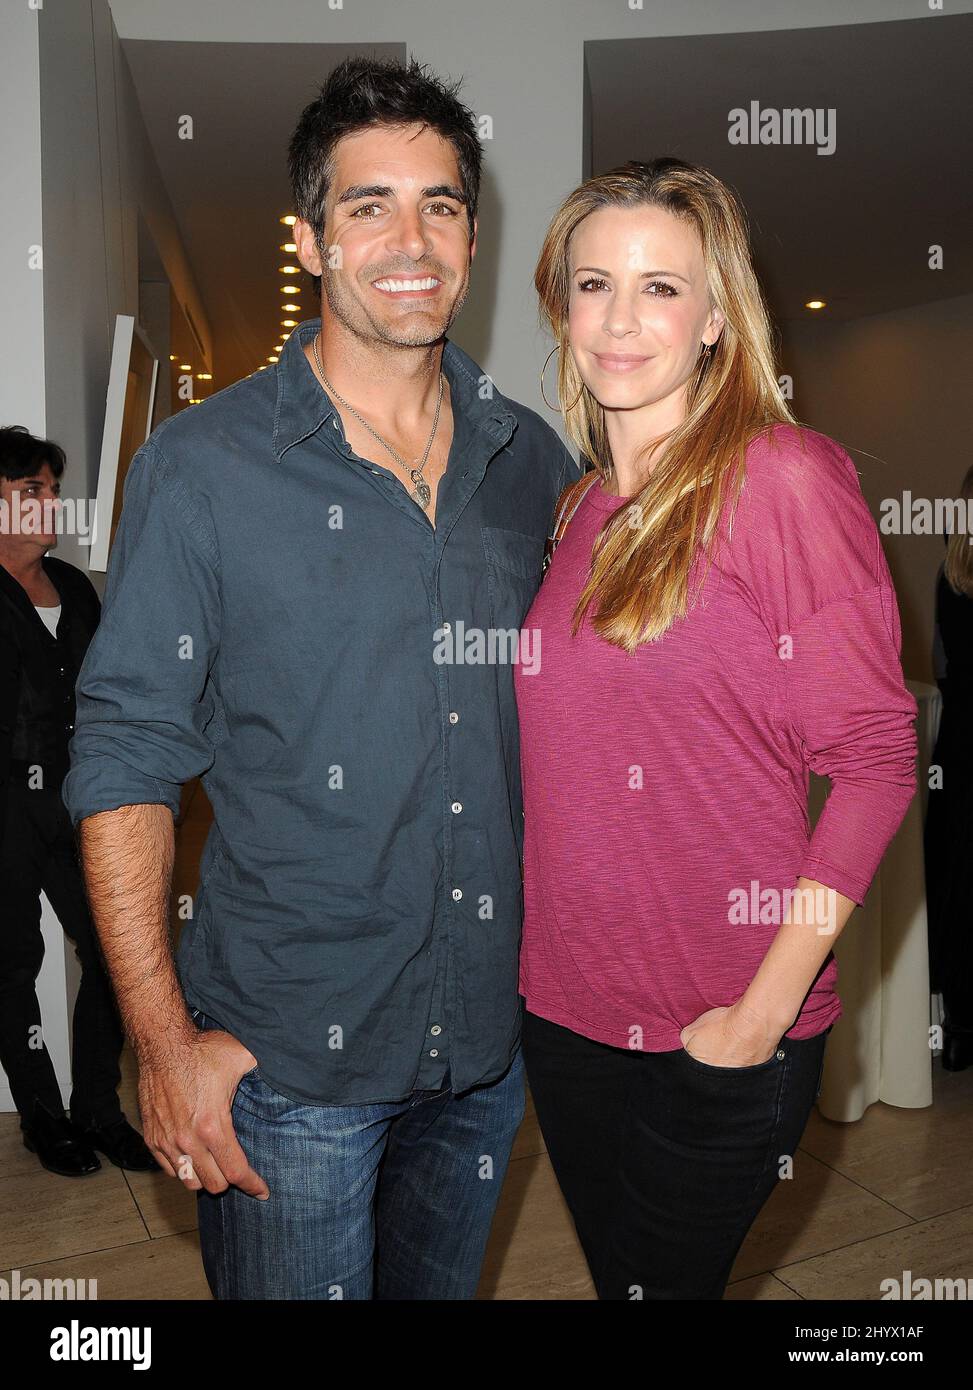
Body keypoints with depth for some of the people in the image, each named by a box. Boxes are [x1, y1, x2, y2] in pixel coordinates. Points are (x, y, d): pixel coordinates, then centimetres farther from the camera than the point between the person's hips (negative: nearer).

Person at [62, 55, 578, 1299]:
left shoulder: (533, 461, 2)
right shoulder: (201, 467, -10)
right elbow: (124, 758, -9)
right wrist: (163, 1039, -12)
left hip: (492, 1035, 5)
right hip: (287, 1055, -4)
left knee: (445, 1287, 24)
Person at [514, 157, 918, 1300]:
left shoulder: (784, 475, -13)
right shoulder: (582, 509, 6)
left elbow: (875, 759, -14)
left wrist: (764, 1011, -17)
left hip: (720, 1032, -6)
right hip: (564, 1007, 6)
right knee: (614, 1277, 22)